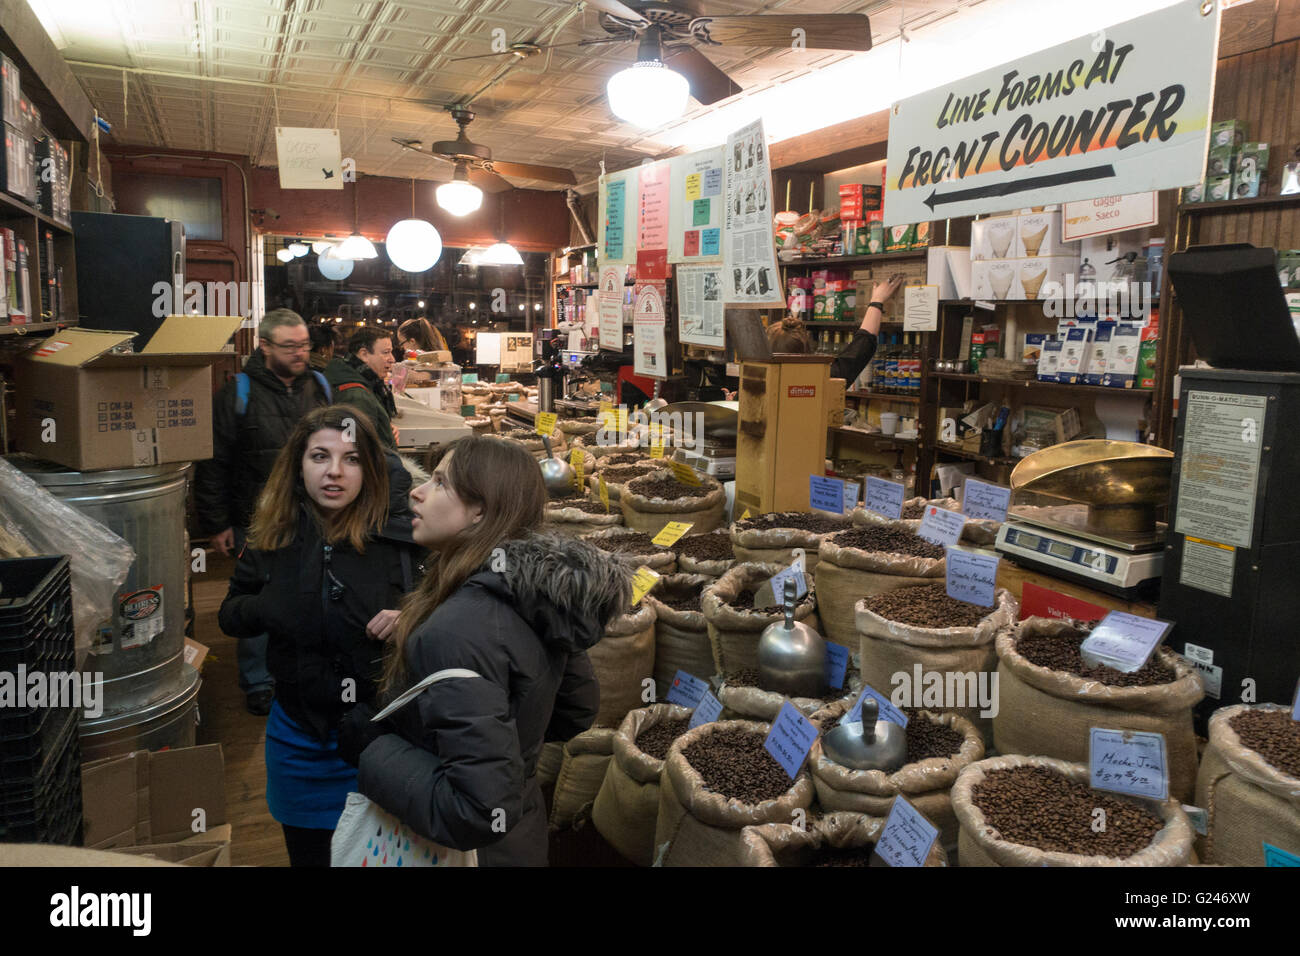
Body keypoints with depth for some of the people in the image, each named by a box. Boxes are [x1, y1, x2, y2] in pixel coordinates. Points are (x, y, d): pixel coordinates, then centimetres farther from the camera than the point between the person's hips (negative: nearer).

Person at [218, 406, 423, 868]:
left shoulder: (402, 536, -14)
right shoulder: (271, 537, -4)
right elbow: (230, 616, 9)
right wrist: (262, 608, -12)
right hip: (300, 735, 3)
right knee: (306, 853, 23)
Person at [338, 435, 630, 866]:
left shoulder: (461, 628, -30)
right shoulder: (535, 594, -5)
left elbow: (481, 811, -31)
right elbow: (578, 709, 9)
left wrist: (366, 740, -21)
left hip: (472, 849, -7)